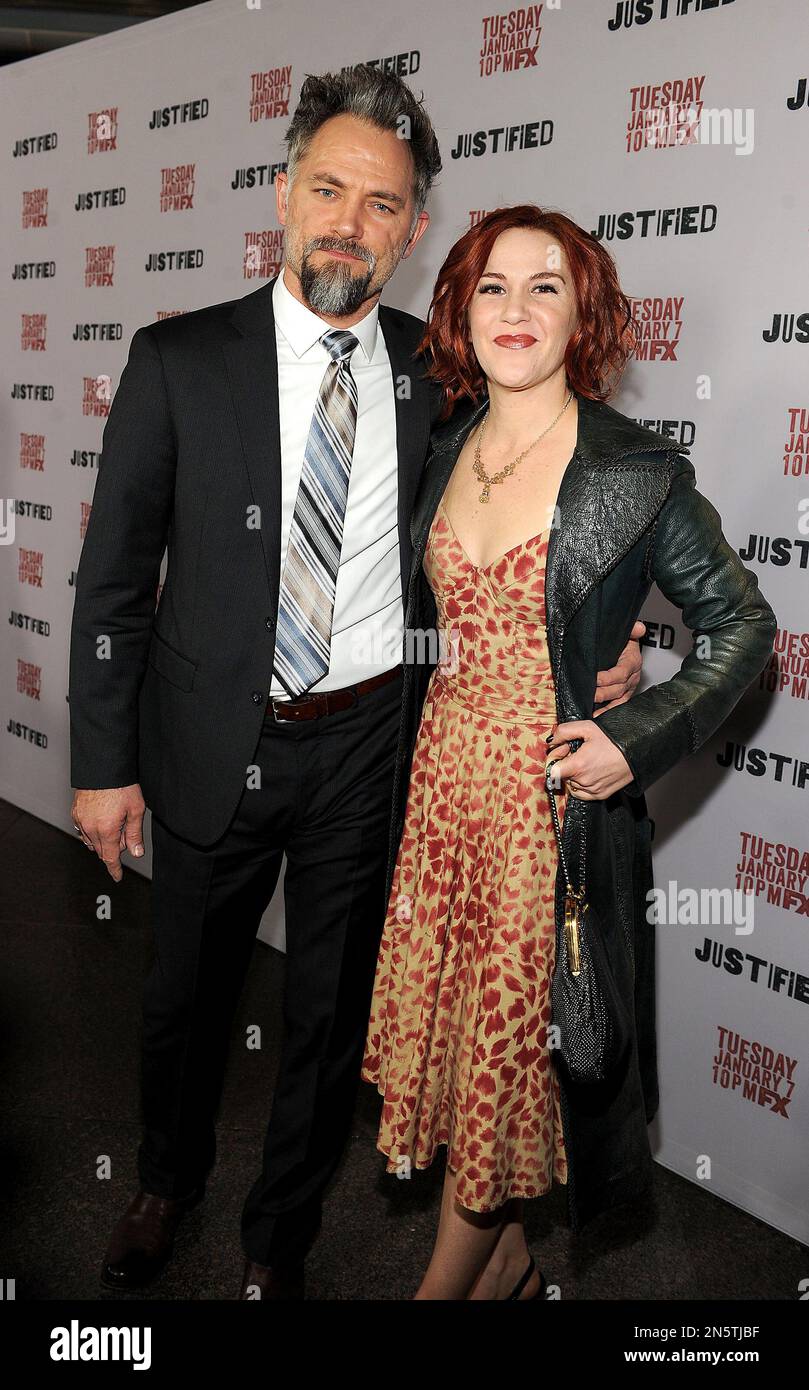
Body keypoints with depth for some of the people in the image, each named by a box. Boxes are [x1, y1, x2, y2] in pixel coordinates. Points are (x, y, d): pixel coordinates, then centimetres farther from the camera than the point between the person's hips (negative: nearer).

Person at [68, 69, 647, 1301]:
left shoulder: (437, 375, -2)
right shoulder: (178, 361, -8)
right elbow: (113, 576, -5)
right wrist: (104, 763, -5)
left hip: (368, 746, 1)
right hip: (213, 740, 0)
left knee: (333, 1010, 16)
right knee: (187, 993, 20)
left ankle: (280, 1234, 43)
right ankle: (169, 1180, 51)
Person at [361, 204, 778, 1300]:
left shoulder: (640, 473, -10)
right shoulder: (445, 453, 5)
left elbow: (742, 625, -3)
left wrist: (634, 743, -13)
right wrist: (409, 781, 14)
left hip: (558, 797, -5)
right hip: (442, 784, 5)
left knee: (511, 1034, 7)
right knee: (452, 1024, 13)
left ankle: (450, 1278, 30)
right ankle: (506, 1260, 36)